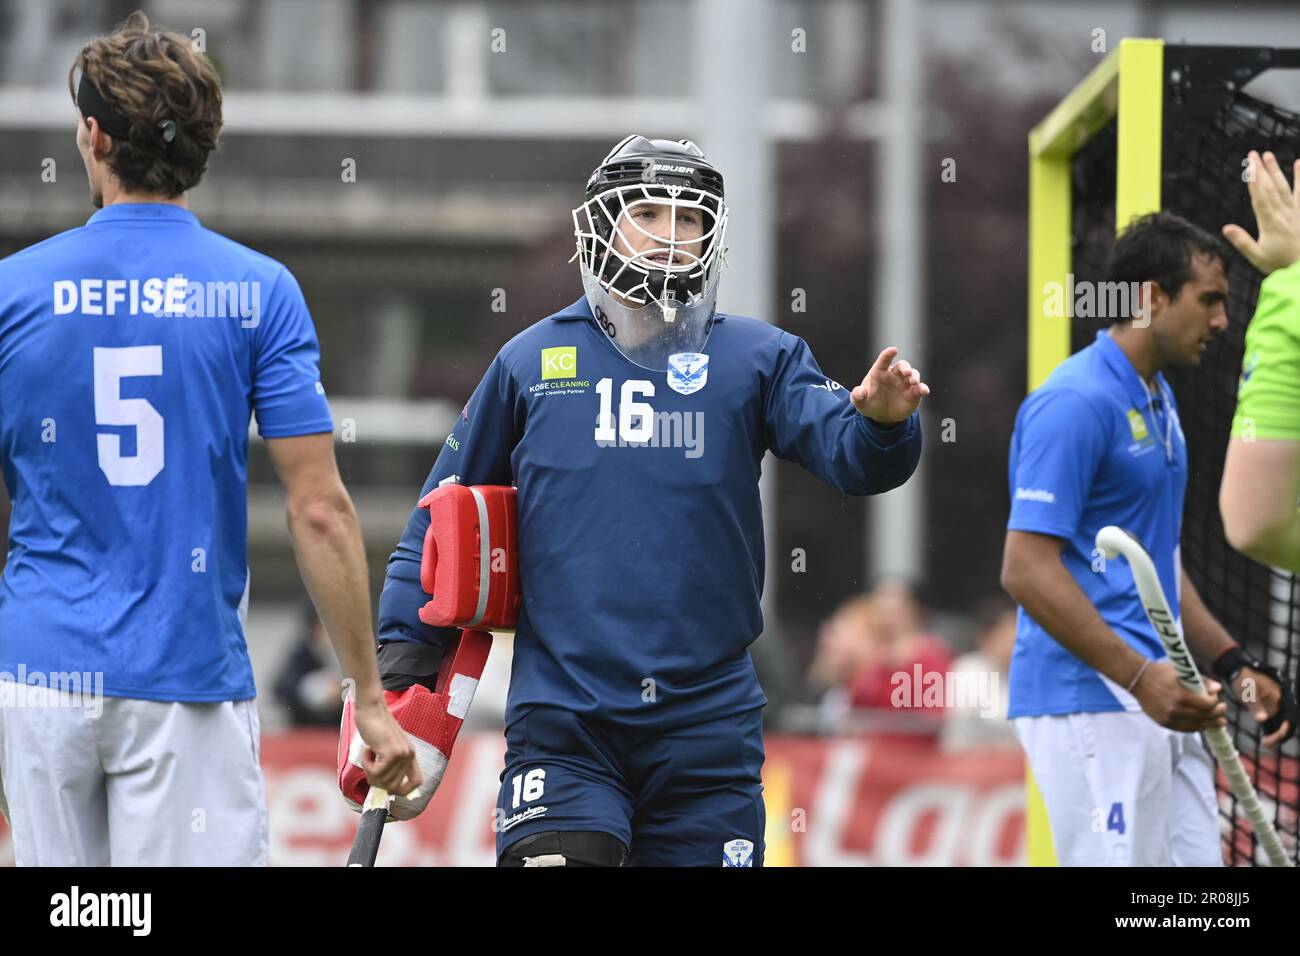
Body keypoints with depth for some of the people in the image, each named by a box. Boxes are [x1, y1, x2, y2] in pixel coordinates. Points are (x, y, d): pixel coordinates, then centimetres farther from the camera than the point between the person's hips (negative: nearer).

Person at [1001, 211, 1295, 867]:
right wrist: (1141, 677, -24)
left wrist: (1231, 664, 15)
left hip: (1161, 707, 10)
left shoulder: (1159, 401, 17)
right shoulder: (1073, 404, -14)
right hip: (1091, 706, -10)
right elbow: (1026, 570, -20)